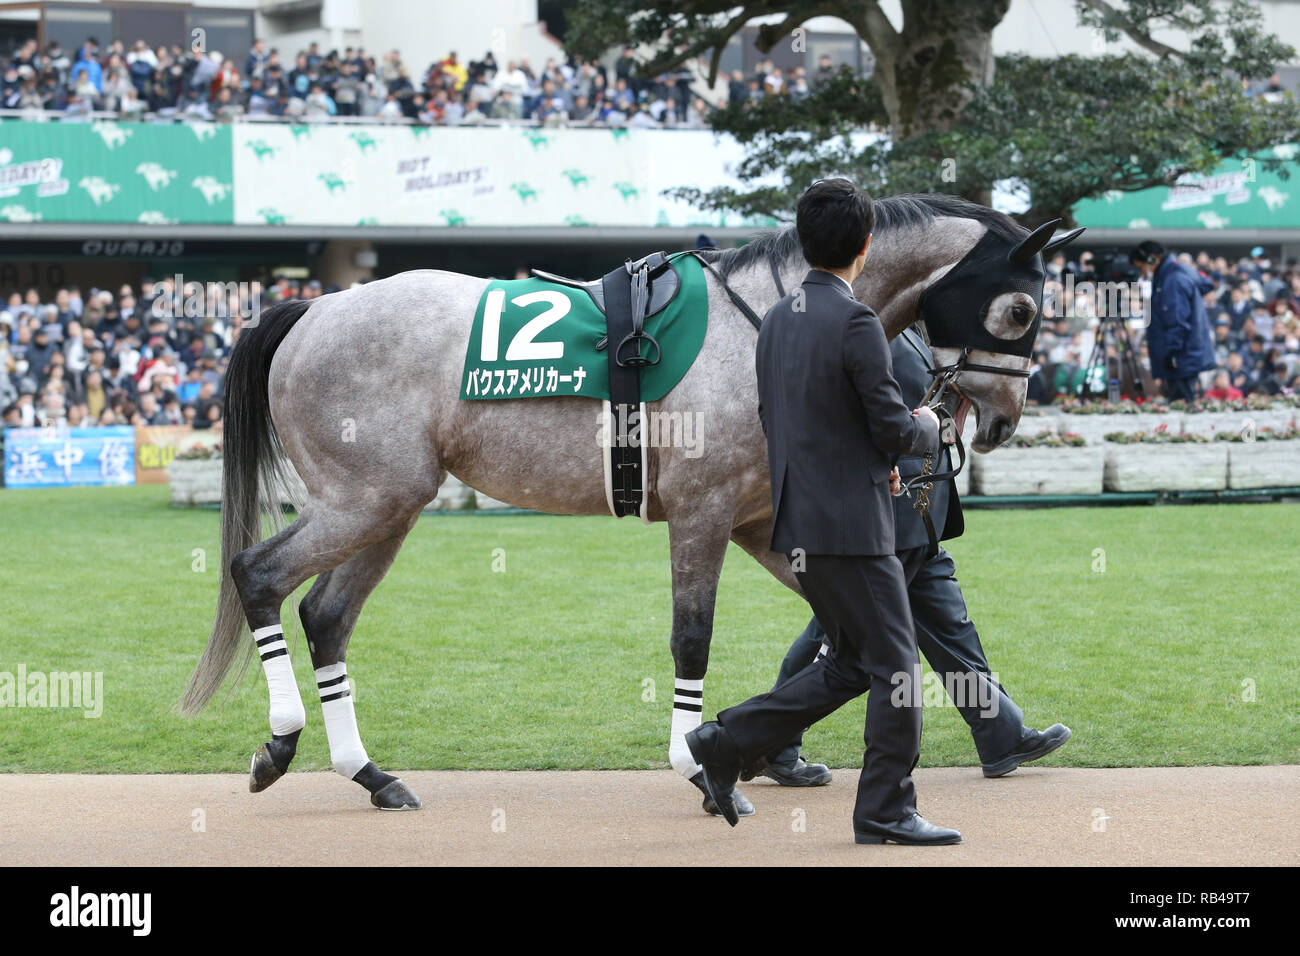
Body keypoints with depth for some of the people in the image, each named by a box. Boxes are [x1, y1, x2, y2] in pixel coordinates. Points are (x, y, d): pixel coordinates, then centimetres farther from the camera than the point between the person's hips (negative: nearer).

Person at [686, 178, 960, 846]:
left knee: (850, 665, 17)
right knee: (894, 665, 1)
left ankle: (725, 744, 14)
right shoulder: (856, 323, -16)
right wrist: (927, 427, 8)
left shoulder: (777, 321, 10)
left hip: (799, 526, 9)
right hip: (851, 526, -9)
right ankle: (887, 811, 4)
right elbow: (893, 429, -15)